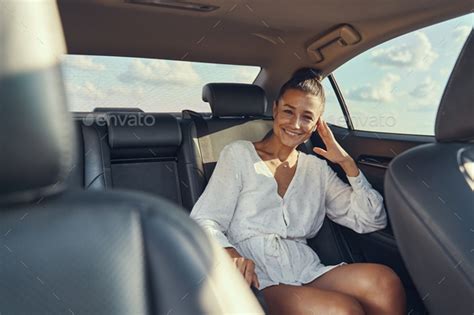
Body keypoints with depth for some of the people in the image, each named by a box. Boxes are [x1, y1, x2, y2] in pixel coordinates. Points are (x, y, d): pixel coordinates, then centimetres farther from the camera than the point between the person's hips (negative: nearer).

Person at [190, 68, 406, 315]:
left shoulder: (317, 169, 15)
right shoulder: (238, 154, 4)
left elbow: (372, 221, 11)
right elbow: (204, 220, -4)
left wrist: (347, 162, 2)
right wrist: (229, 252, -26)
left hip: (307, 274, 5)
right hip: (256, 280, -4)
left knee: (384, 280, -23)